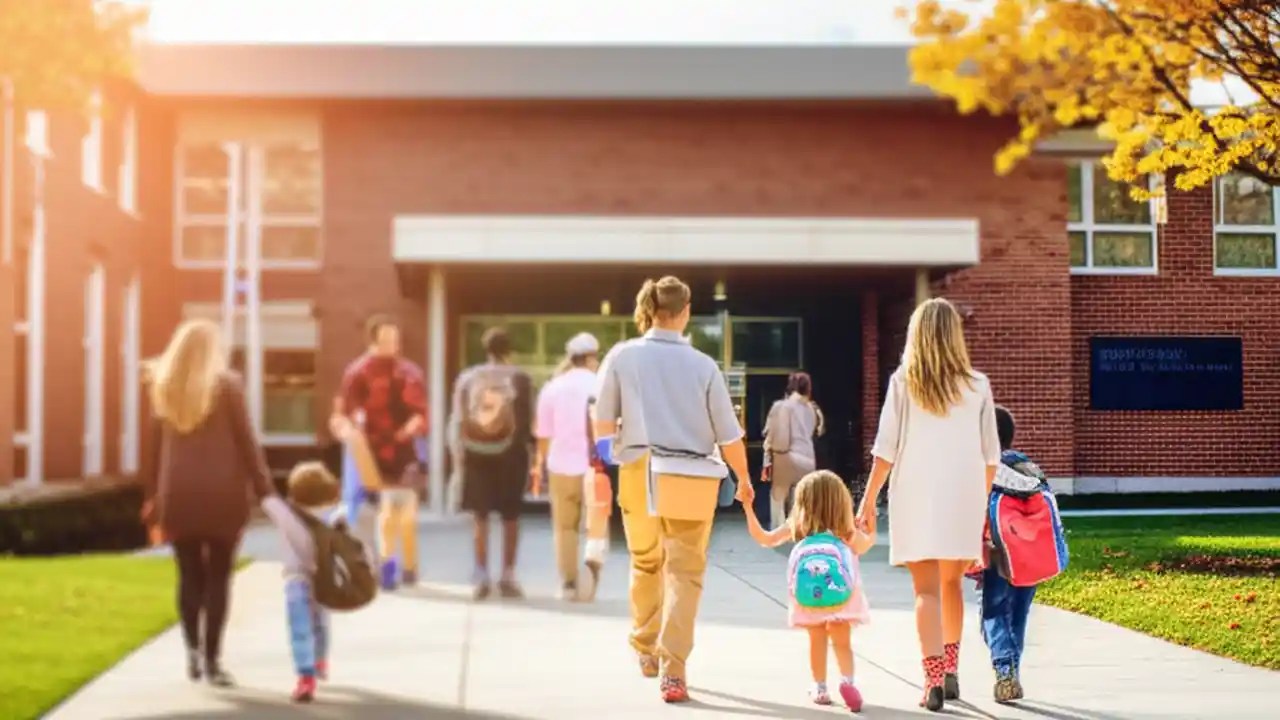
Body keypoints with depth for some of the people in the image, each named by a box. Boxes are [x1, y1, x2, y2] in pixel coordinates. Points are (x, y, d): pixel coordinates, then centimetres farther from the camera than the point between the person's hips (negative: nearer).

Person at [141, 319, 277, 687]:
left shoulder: (163, 387, 8)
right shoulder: (227, 384, -3)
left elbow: (155, 446, 10)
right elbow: (246, 442, -4)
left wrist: (152, 496, 16)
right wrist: (264, 489, 0)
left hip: (177, 495, 3)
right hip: (222, 493, -3)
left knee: (189, 575, 12)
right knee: (218, 577, 2)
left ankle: (193, 652, 12)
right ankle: (212, 659, 0)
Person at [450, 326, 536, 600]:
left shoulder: (467, 378, 5)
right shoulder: (520, 378, -2)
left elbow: (457, 422, 4)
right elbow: (529, 421, -5)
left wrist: (457, 460, 8)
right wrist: (533, 454, 2)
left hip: (476, 455, 2)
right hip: (510, 454, -2)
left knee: (481, 518, 10)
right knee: (510, 518, 9)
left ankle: (482, 578, 7)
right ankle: (507, 577, 7)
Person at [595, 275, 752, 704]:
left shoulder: (622, 356, -2)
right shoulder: (702, 365, -3)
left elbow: (603, 424, 1)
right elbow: (729, 435, 2)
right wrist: (744, 479, 17)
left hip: (640, 474, 2)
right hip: (692, 479, -2)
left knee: (646, 564, 22)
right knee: (684, 572, 4)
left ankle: (646, 650, 36)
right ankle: (672, 669, -4)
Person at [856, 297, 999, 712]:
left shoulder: (903, 381, -1)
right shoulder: (977, 385, 3)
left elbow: (886, 448, -4)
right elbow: (990, 454, 6)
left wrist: (868, 500, 1)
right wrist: (982, 501, 17)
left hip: (917, 497, -2)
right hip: (964, 496, 2)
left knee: (926, 590, -2)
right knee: (951, 584, 19)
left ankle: (935, 680, -14)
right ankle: (950, 672, 26)